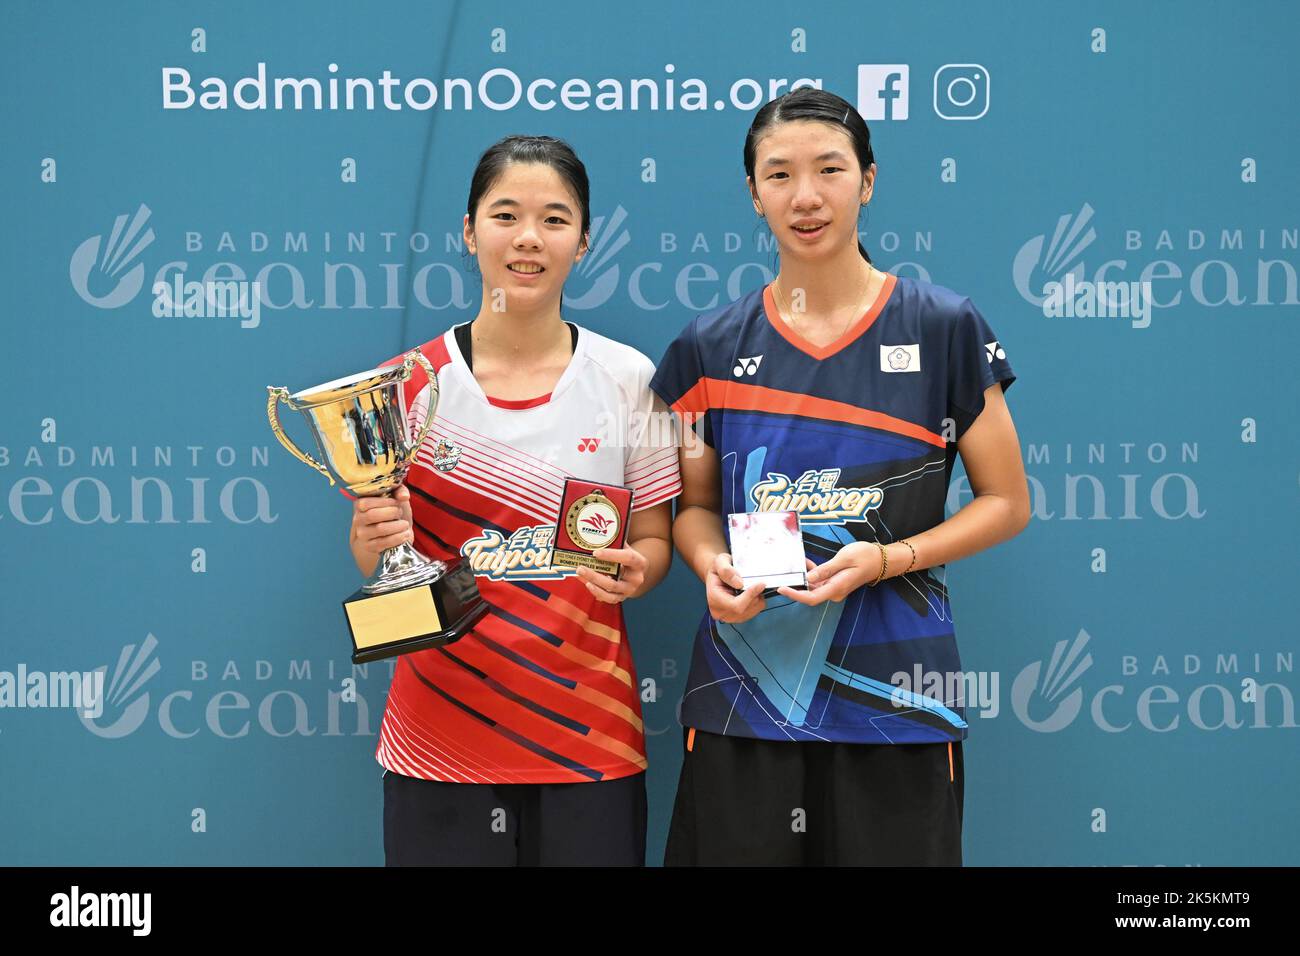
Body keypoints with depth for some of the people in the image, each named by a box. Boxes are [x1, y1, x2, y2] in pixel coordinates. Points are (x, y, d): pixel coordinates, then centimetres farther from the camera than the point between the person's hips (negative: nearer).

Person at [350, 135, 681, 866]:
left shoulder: (627, 378, -1)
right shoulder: (412, 382, -1)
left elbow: (655, 541, 6)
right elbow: (374, 561, 5)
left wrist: (633, 572, -15)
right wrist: (375, 540, -17)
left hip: (587, 732, 0)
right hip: (440, 734, 0)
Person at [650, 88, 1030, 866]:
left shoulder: (944, 327, -2)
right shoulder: (712, 348, 5)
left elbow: (1007, 503, 2)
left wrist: (885, 560, -14)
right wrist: (714, 568, -9)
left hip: (894, 697, -1)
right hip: (743, 695, 2)